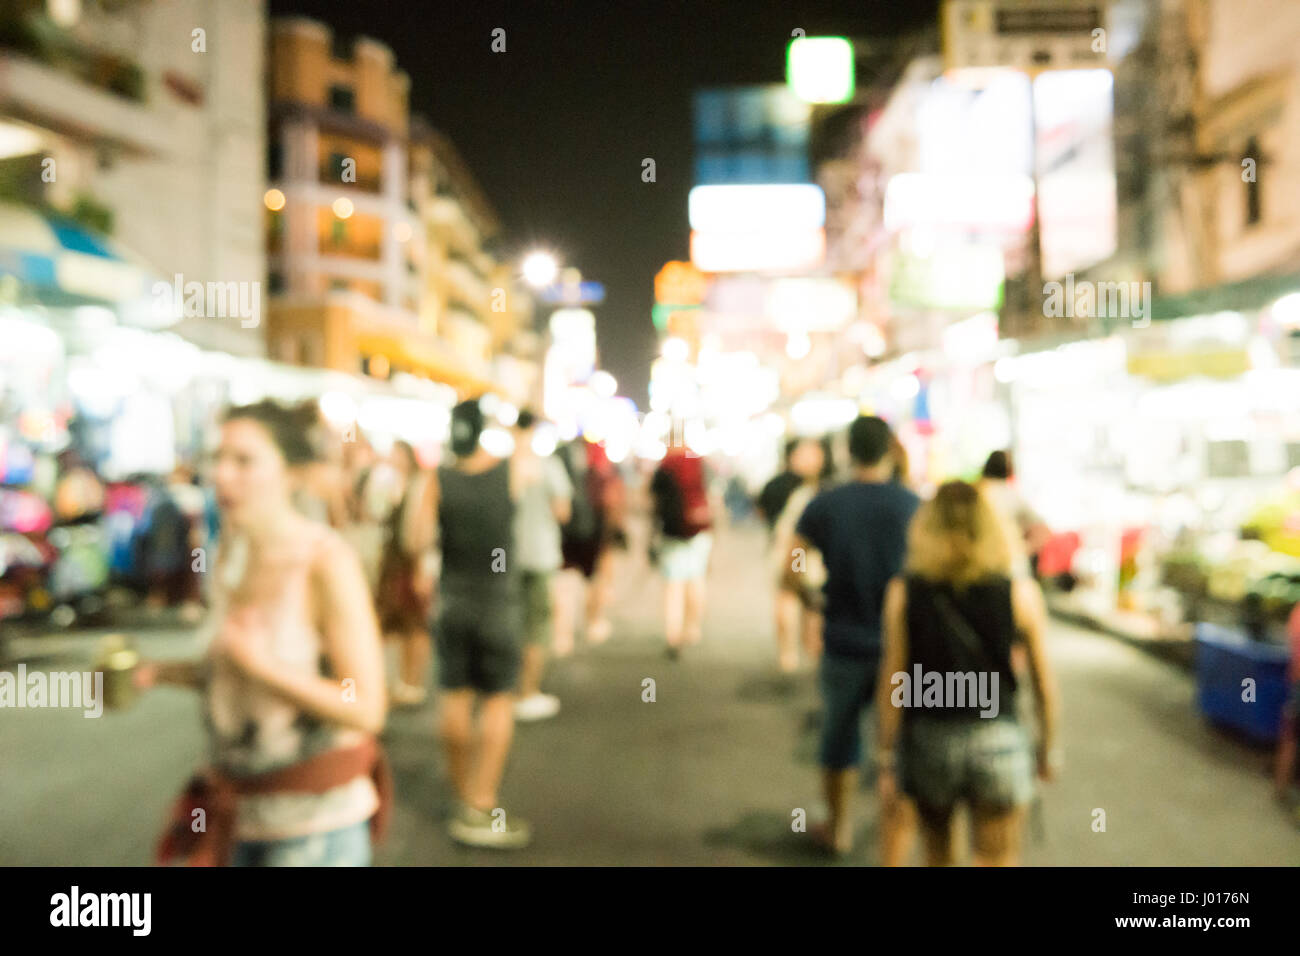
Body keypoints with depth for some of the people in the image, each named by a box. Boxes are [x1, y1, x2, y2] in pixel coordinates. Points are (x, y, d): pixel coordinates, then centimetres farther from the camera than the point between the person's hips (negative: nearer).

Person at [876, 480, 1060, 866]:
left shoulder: (904, 592, -8)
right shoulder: (1021, 594, -7)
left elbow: (892, 682, -7)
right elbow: (1043, 682, -1)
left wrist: (886, 759, 1)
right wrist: (1048, 749, 13)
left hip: (927, 741, 1)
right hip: (999, 742, -1)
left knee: (937, 851, 25)